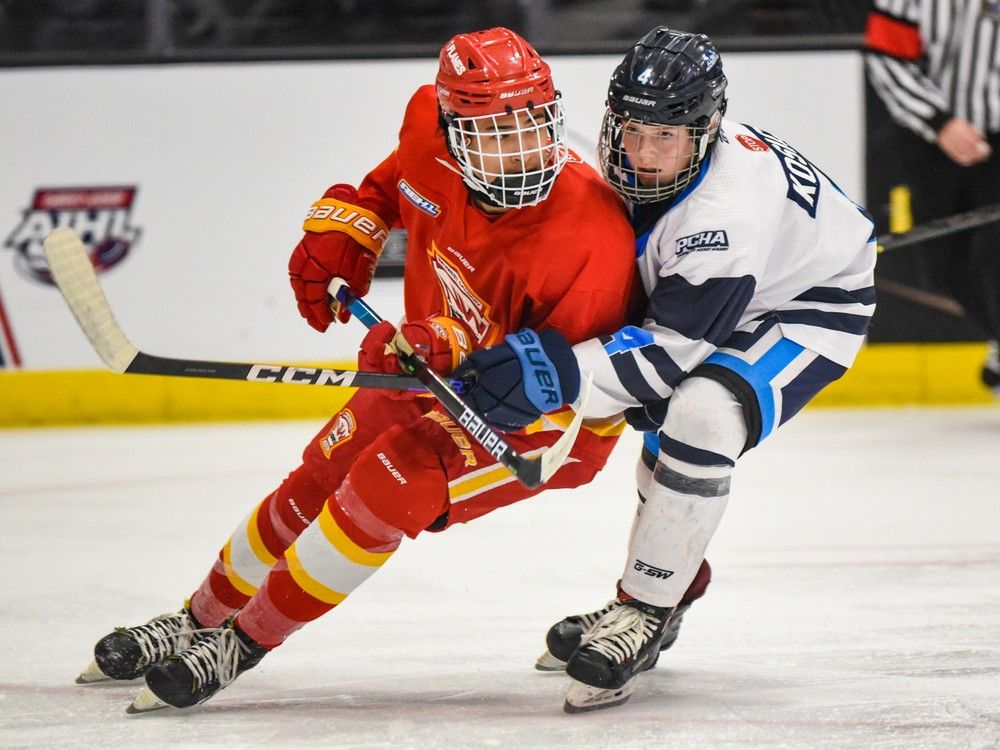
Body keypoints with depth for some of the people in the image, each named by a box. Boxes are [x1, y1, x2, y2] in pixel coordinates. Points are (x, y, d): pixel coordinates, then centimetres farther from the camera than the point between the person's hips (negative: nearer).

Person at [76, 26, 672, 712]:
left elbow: (562, 377, -32)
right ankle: (200, 620, 30)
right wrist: (340, 233, -1)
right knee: (319, 478, 8)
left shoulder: (592, 240, -37)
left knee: (387, 488, -23)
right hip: (439, 370, 7)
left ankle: (243, 644, -8)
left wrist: (449, 351, -42)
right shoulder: (432, 126, -18)